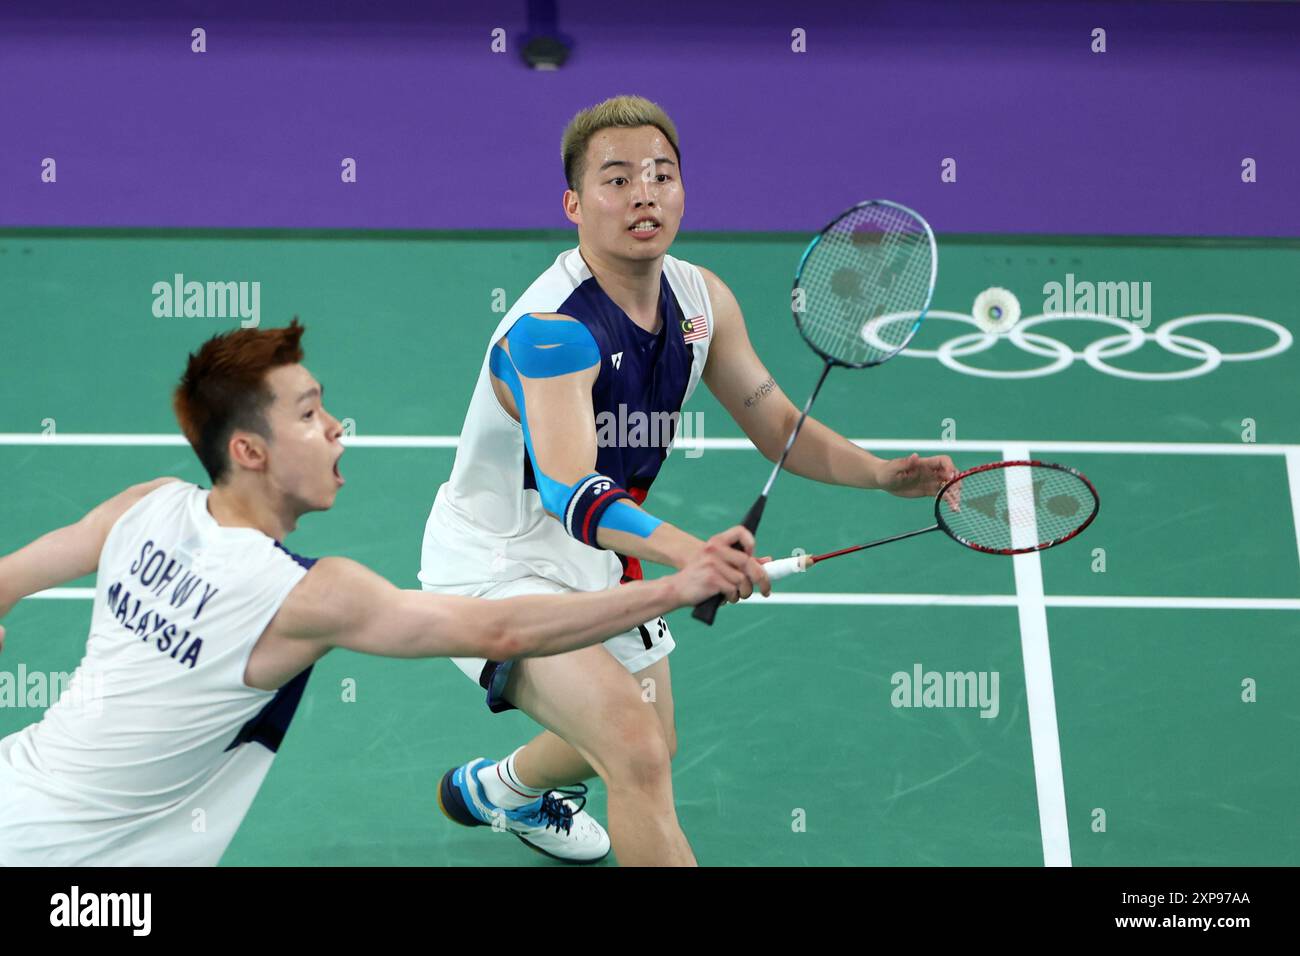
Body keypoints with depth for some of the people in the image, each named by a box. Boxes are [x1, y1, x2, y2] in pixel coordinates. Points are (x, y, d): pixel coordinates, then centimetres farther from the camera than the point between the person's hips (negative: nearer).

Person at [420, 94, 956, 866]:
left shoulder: (704, 301, -6)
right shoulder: (551, 329, -32)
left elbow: (780, 429, 2)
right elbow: (568, 492, -46)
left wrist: (883, 473, -18)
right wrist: (688, 552, -63)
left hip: (598, 563, 9)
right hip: (497, 565, -9)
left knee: (648, 747, 28)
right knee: (637, 753, -28)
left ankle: (497, 787, 59)